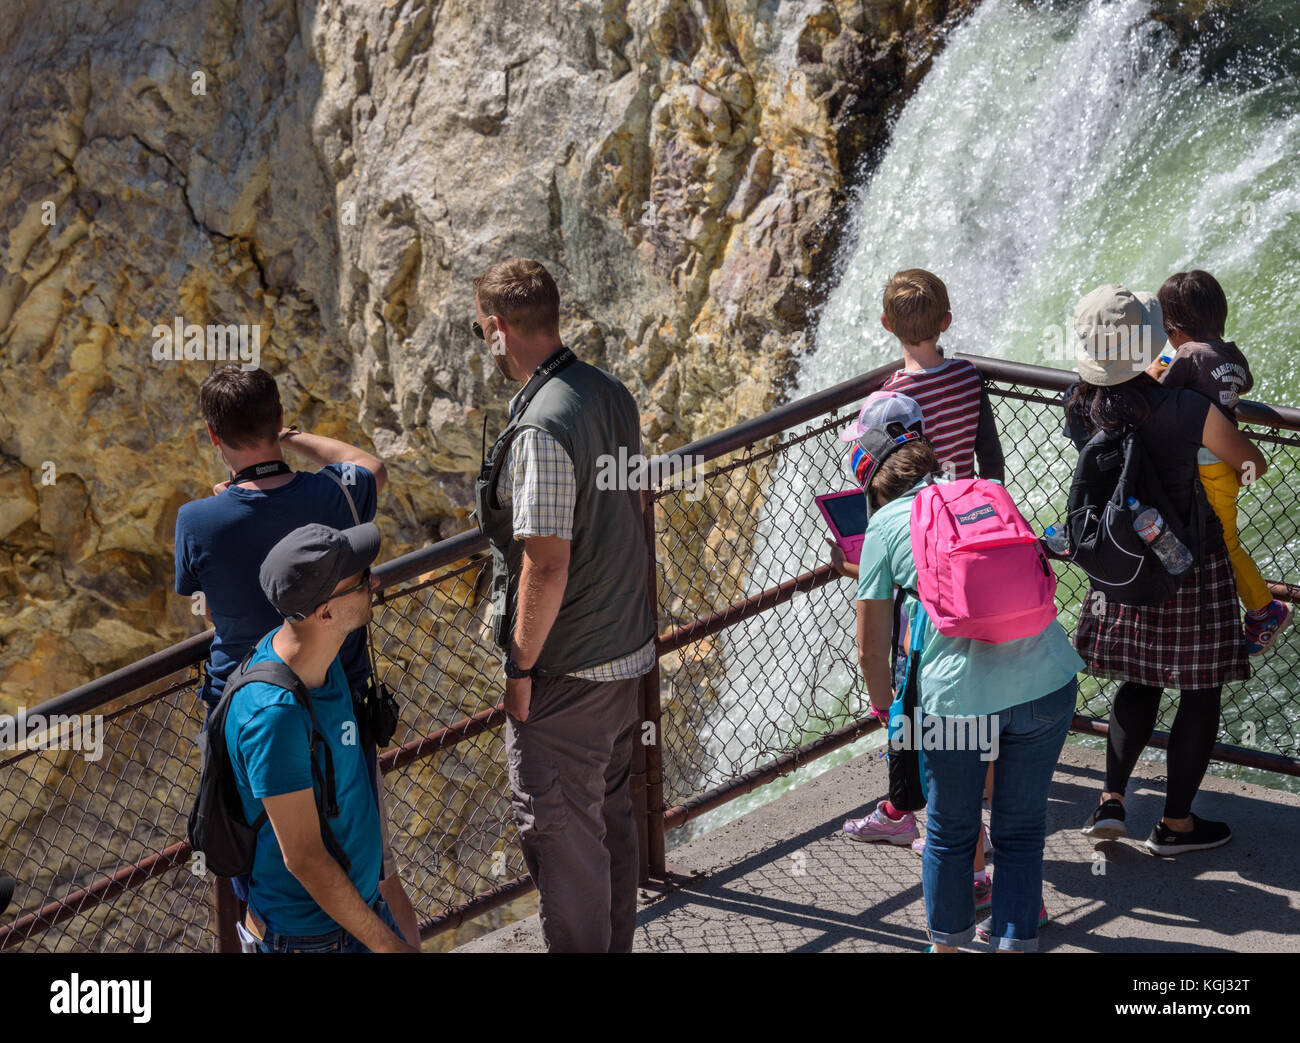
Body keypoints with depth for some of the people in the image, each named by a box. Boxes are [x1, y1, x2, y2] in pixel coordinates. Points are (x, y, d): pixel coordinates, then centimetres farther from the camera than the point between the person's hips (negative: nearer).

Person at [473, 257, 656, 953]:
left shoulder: (540, 428, -24)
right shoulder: (613, 395, 4)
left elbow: (546, 564, -25)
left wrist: (521, 667, -14)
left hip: (564, 670, -9)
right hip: (629, 649, 9)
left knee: (558, 829, 4)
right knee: (611, 816, 20)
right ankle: (614, 944, 34)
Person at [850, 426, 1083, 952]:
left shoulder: (886, 523, 8)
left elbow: (871, 651, 6)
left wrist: (890, 715, 23)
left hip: (957, 696, -3)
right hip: (1046, 681, 3)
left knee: (950, 834, 18)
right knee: (1021, 830, 18)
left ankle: (947, 945, 34)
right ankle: (1014, 940, 21)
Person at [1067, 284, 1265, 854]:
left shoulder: (1079, 410, -11)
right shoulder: (1185, 410, -24)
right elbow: (1254, 463, -6)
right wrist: (1234, 467, 16)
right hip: (1191, 566, -5)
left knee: (1138, 683, 21)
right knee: (1201, 691, 10)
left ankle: (1110, 801, 15)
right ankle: (1174, 823, 18)